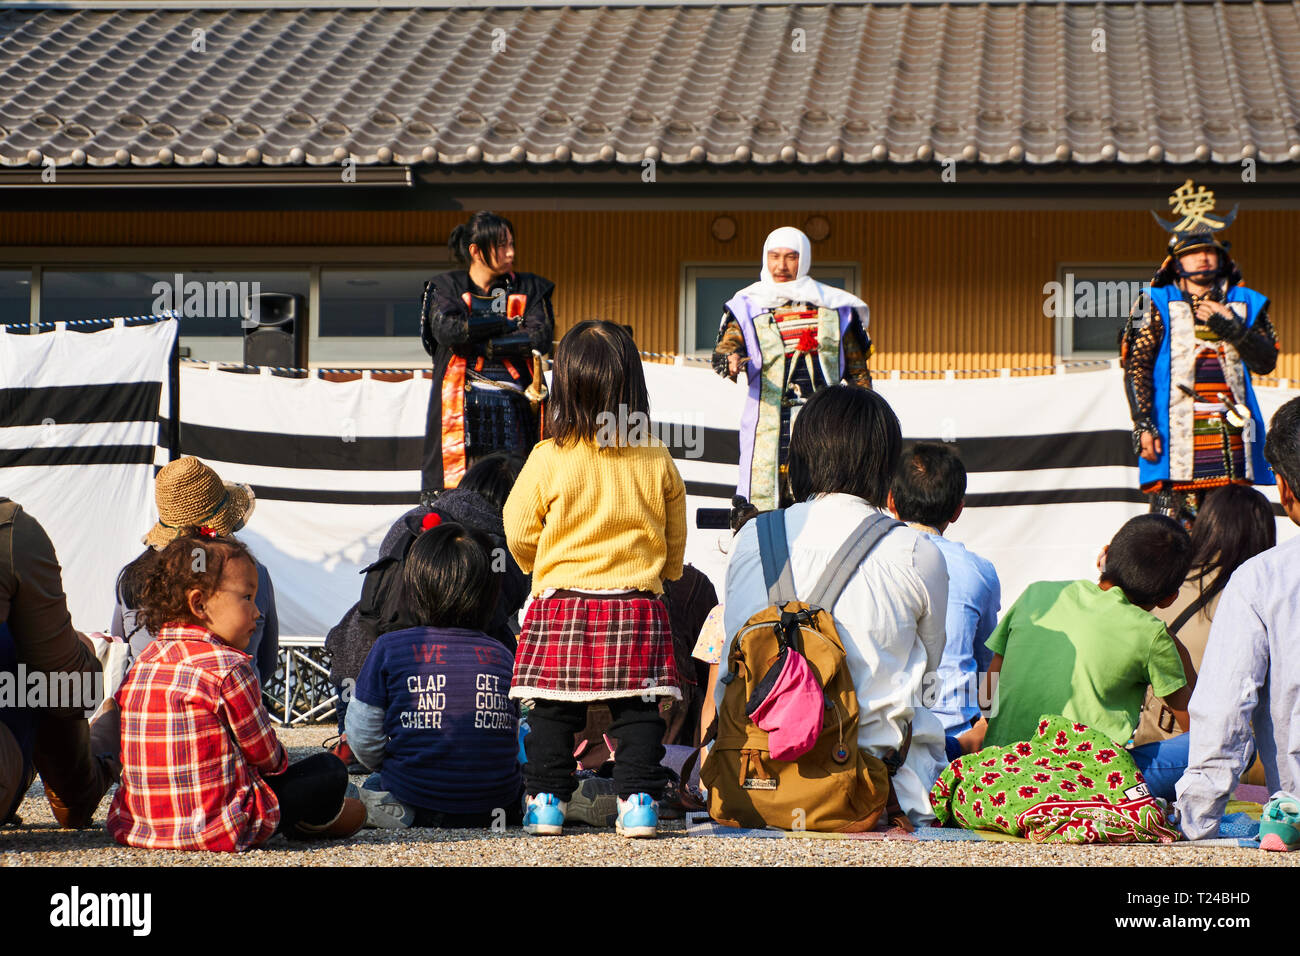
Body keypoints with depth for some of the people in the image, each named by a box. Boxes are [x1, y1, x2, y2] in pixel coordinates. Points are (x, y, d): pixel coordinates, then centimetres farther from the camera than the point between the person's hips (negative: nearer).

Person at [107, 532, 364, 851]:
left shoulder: (141, 664, 7)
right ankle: (309, 823, 37)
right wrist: (280, 762, 18)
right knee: (330, 770, 9)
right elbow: (265, 755, -5)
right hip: (216, 831, -8)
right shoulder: (228, 668, -16)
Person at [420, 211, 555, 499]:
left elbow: (541, 338, -4)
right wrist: (509, 323, -5)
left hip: (514, 411, 1)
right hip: (462, 409, -1)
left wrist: (478, 345, -7)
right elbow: (447, 330, -12)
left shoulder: (529, 288, 13)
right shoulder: (445, 288, 9)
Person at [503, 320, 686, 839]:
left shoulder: (548, 459, -7)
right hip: (638, 602, 2)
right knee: (637, 711, 5)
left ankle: (547, 801, 8)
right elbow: (675, 539, 12)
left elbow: (520, 531, 3)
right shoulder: (657, 461, 0)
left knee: (553, 711, 6)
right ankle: (639, 802, 3)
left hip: (561, 601, -1)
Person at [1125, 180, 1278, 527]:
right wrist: (1142, 423, -11)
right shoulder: (1158, 305, 8)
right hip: (1176, 437, -3)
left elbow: (1266, 361, 8)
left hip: (1231, 440, 3)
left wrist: (1231, 327, -4)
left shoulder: (1245, 304, 17)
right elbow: (1136, 367, 0)